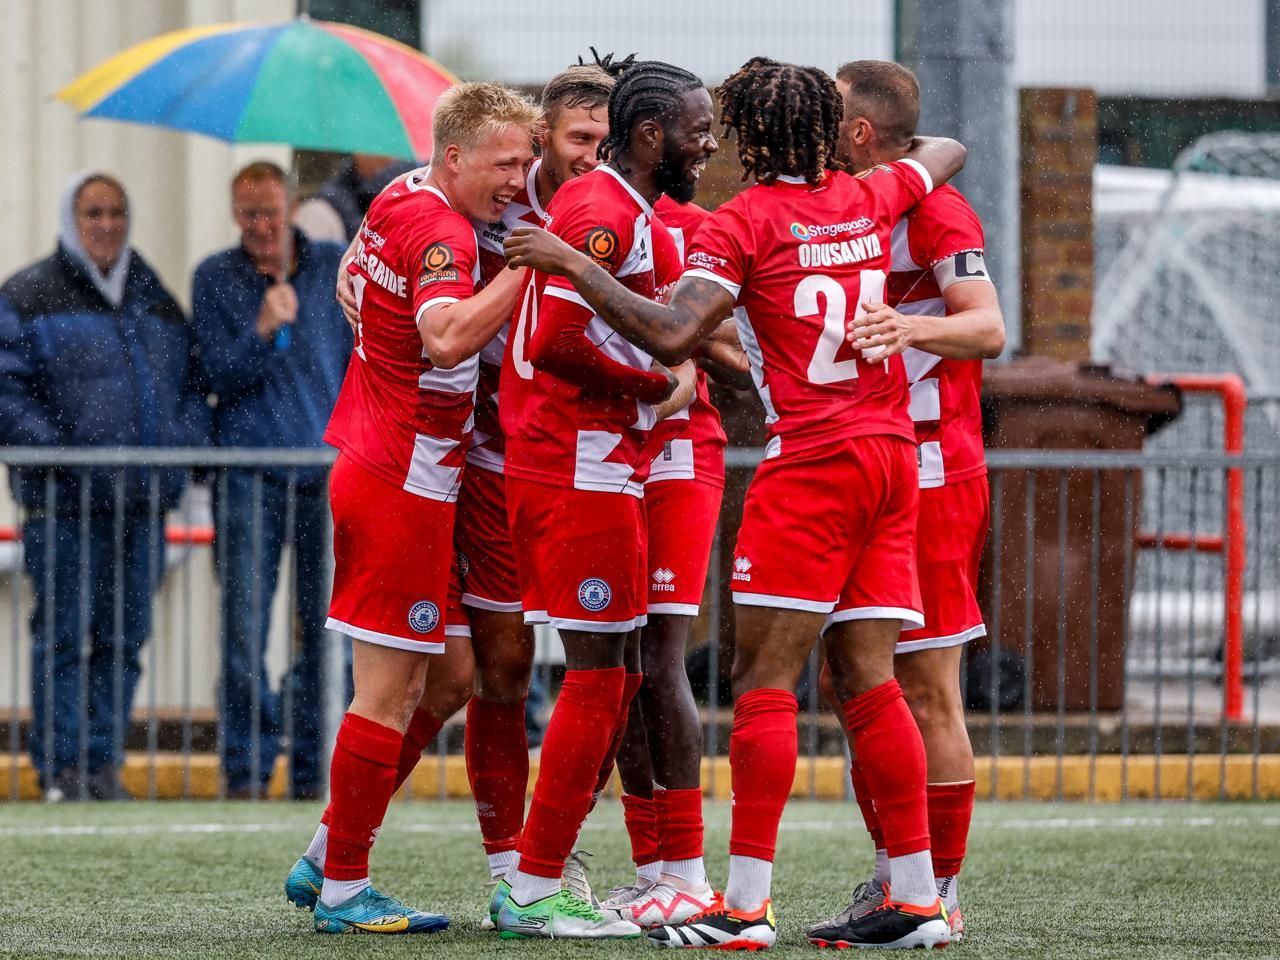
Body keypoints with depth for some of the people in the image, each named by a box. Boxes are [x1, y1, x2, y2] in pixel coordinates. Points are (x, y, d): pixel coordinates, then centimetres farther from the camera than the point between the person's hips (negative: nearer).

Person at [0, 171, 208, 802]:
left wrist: (184, 439, 2)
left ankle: (103, 763, 11)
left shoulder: (154, 299, 16)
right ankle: (61, 767, 0)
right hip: (63, 498, -5)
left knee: (125, 634, 5)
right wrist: (56, 452, -16)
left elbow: (194, 378, 21)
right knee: (63, 633, -4)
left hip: (143, 497, 5)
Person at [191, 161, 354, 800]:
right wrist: (264, 330, -17)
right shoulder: (214, 278, 5)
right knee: (245, 628, -6)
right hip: (248, 476, -1)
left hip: (328, 472, 1)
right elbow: (221, 377, -1)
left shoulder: (338, 269, 7)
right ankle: (247, 767, 0)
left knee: (326, 627, 1)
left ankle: (313, 769, 8)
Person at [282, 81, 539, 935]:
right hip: (403, 487, -10)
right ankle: (343, 890, 4)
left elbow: (355, 276, 31)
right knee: (391, 694, -3)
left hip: (375, 471, 10)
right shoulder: (441, 232, -18)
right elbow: (448, 336, -35)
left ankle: (325, 859, 20)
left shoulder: (403, 202, 12)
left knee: (450, 677, 15)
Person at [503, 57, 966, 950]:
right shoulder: (869, 199, 12)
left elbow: (671, 335, -19)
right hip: (893, 454, 7)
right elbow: (946, 152, 33)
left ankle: (747, 904, -12)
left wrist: (570, 264, -13)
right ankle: (916, 899, 5)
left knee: (764, 681, -6)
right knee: (869, 680, 8)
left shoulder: (745, 223, -7)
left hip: (812, 462, -7)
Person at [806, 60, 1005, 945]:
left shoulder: (933, 210, -12)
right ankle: (894, 879, 17)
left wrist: (912, 327, -42)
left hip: (928, 480, -9)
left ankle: (941, 894, -2)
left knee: (928, 692, -6)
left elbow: (987, 329, -23)